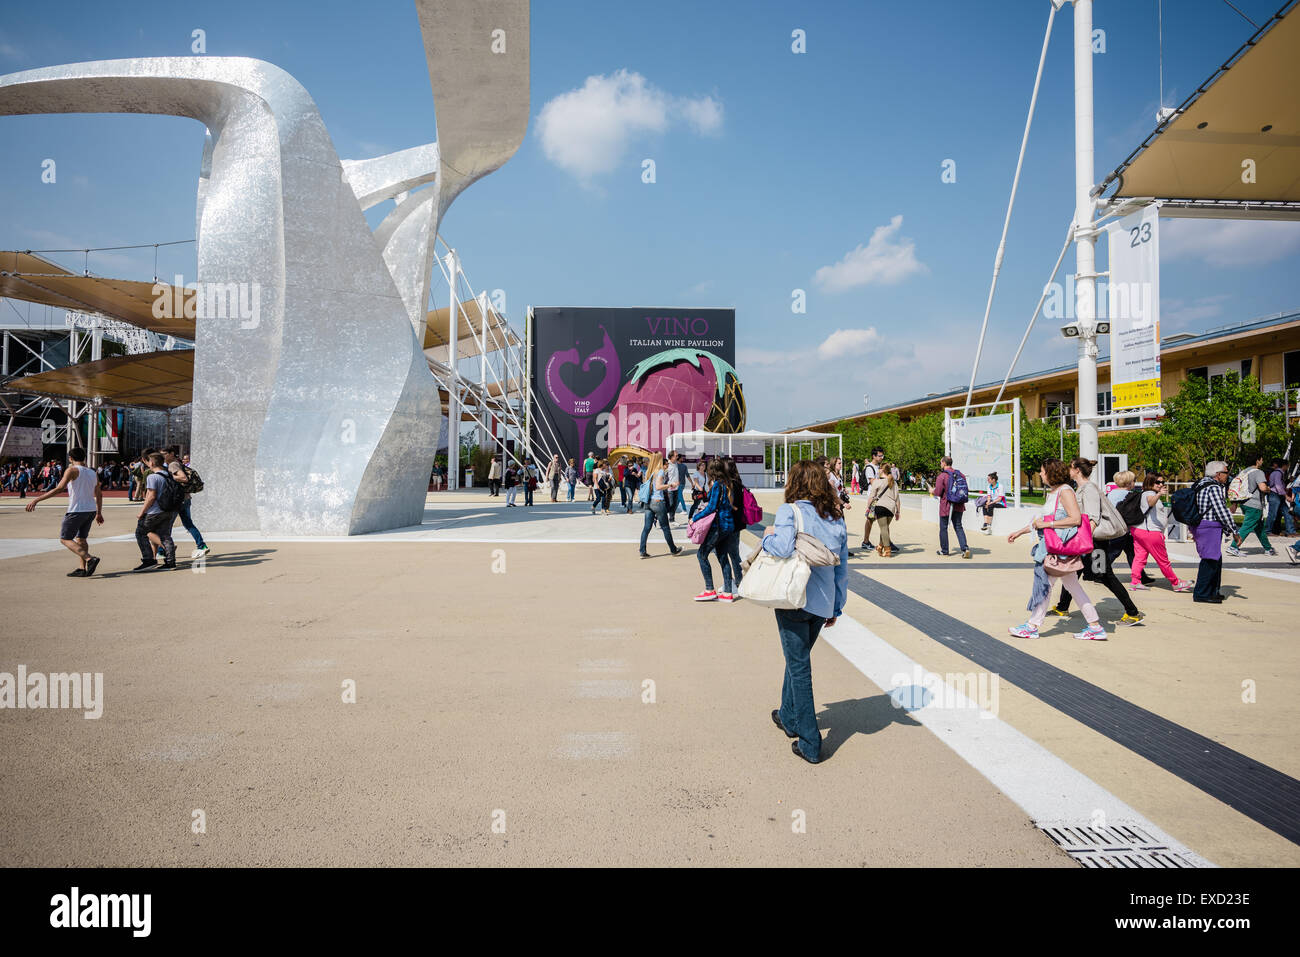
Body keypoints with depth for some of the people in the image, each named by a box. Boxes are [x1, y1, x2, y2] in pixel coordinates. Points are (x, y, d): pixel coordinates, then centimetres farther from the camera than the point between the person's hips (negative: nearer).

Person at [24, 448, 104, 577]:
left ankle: (90, 559, -17)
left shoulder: (73, 470, -7)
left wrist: (37, 500, -15)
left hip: (77, 511, -7)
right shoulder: (93, 473, 14)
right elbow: (99, 495, 18)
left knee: (64, 539, 1)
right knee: (81, 539, 17)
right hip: (91, 510, 7)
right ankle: (83, 569, 14)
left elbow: (59, 489, -17)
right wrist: (99, 513, 26)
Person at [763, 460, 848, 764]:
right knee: (798, 659, 24)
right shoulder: (837, 518, 8)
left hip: (795, 601, -6)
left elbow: (783, 547, -28)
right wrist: (836, 607, 18)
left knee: (799, 668, 1)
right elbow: (842, 568, 10)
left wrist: (767, 537, -6)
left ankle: (810, 744, 4)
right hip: (823, 603, 6)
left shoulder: (789, 511, -10)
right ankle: (788, 717, 41)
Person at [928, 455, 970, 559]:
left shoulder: (942, 476, -14)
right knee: (958, 527, 10)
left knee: (943, 528, 9)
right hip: (959, 506, 5)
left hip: (946, 506, -5)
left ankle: (944, 550, 17)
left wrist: (932, 491, 7)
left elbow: (938, 492, -14)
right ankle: (965, 548, -4)